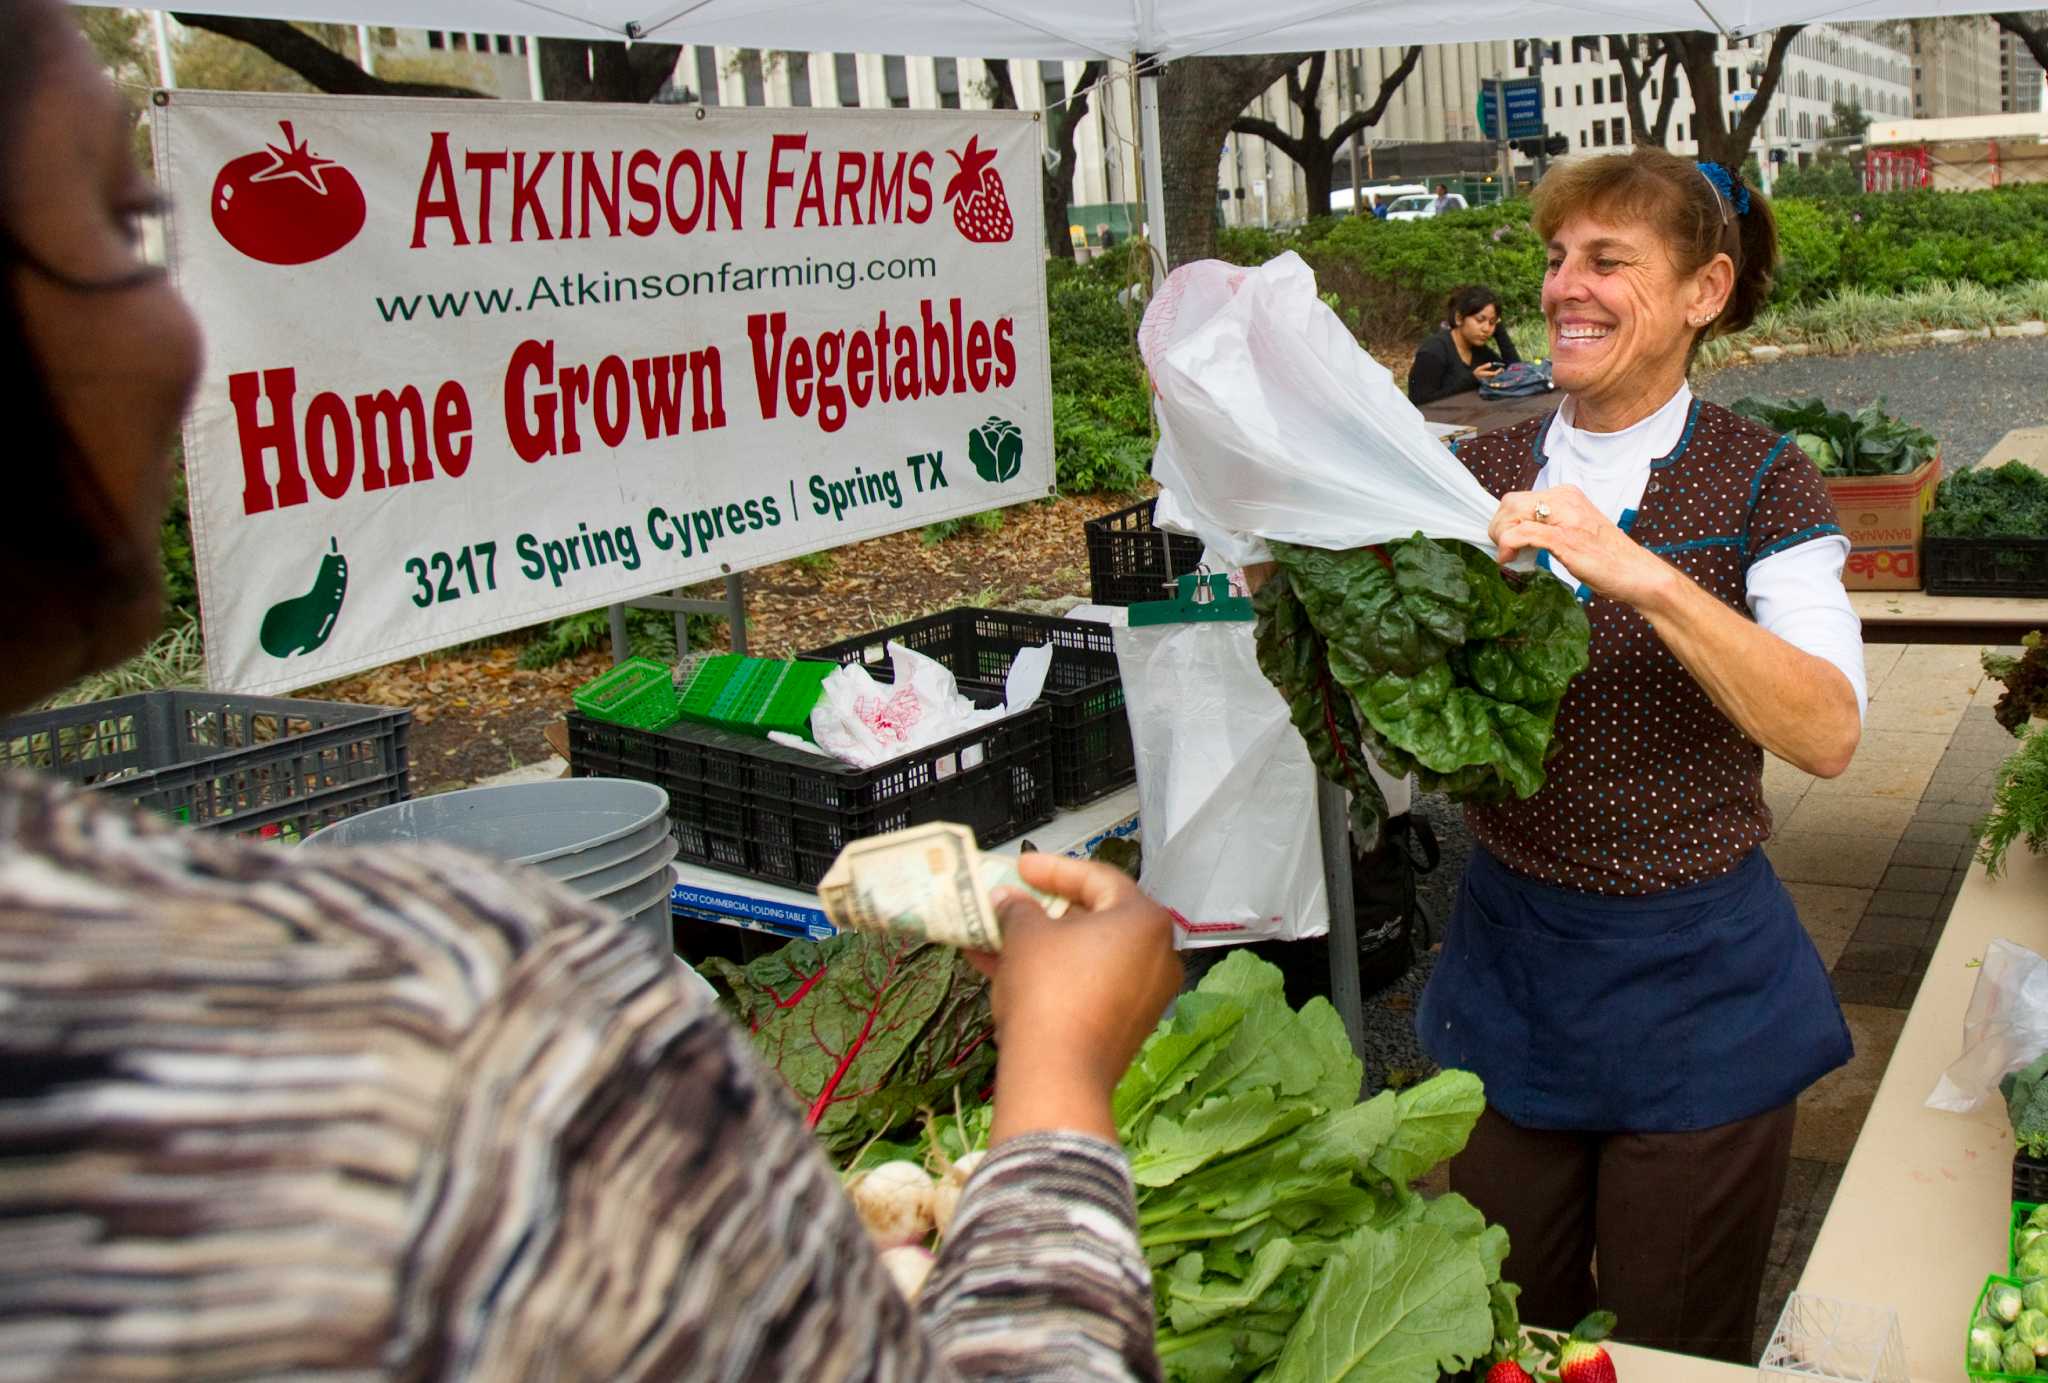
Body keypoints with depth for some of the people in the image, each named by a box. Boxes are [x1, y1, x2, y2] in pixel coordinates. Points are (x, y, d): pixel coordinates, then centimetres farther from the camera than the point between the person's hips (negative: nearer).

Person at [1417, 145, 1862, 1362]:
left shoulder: (1761, 483, -7)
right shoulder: (1482, 474, 2)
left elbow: (1828, 733, -22)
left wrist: (1644, 575, -33)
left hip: (1693, 977, -3)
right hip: (1508, 965, 3)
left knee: (1675, 1351, 15)